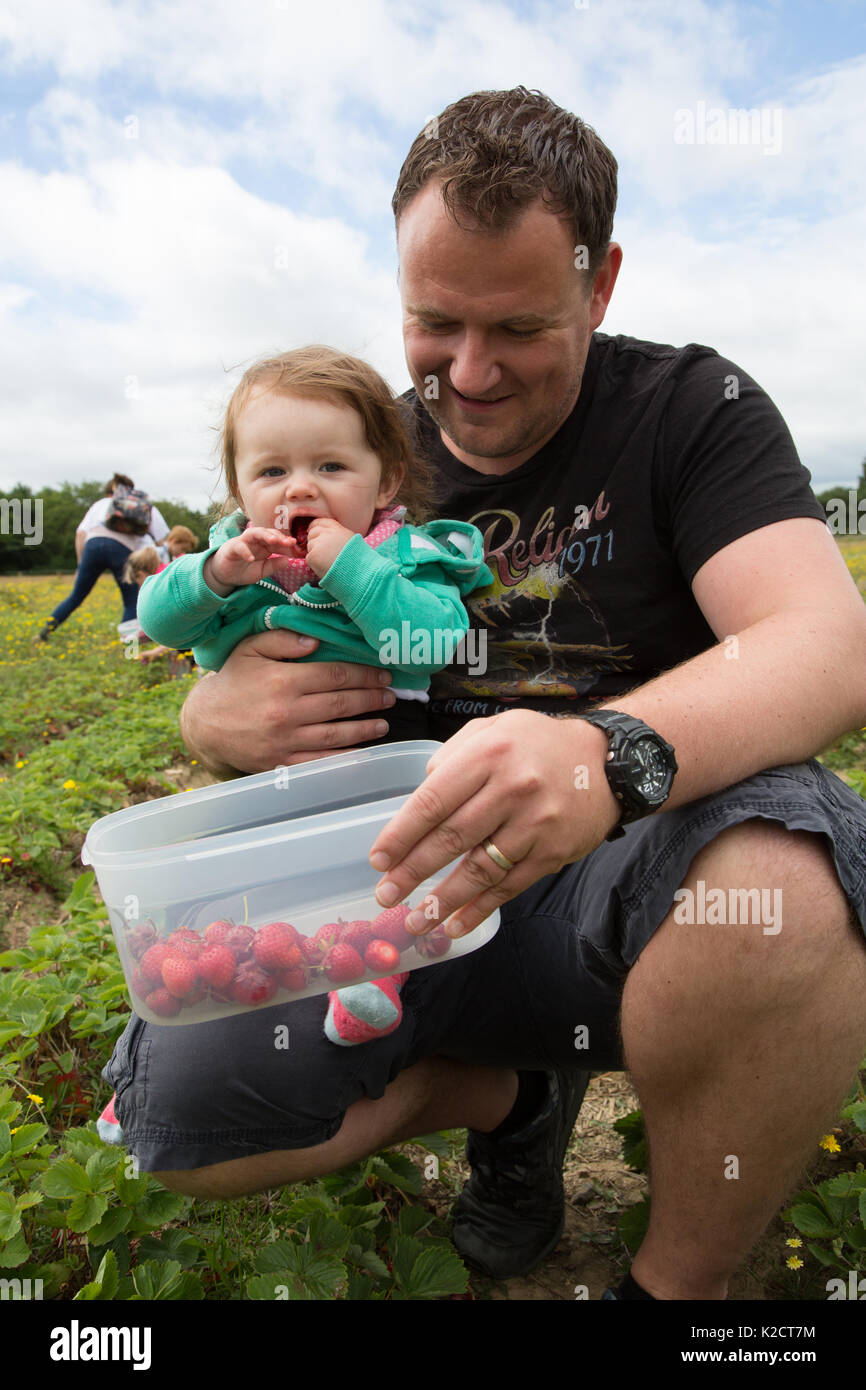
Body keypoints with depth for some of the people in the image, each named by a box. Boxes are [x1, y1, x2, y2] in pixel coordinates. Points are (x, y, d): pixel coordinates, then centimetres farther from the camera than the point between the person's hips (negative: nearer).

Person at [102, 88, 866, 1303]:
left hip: (619, 881, -2)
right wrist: (223, 715, -15)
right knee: (171, 1109, -16)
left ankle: (681, 1279, -5)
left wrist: (611, 756, -41)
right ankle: (507, 1094, 12)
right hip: (413, 887, 4)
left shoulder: (691, 411, -3)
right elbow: (214, 712, 11)